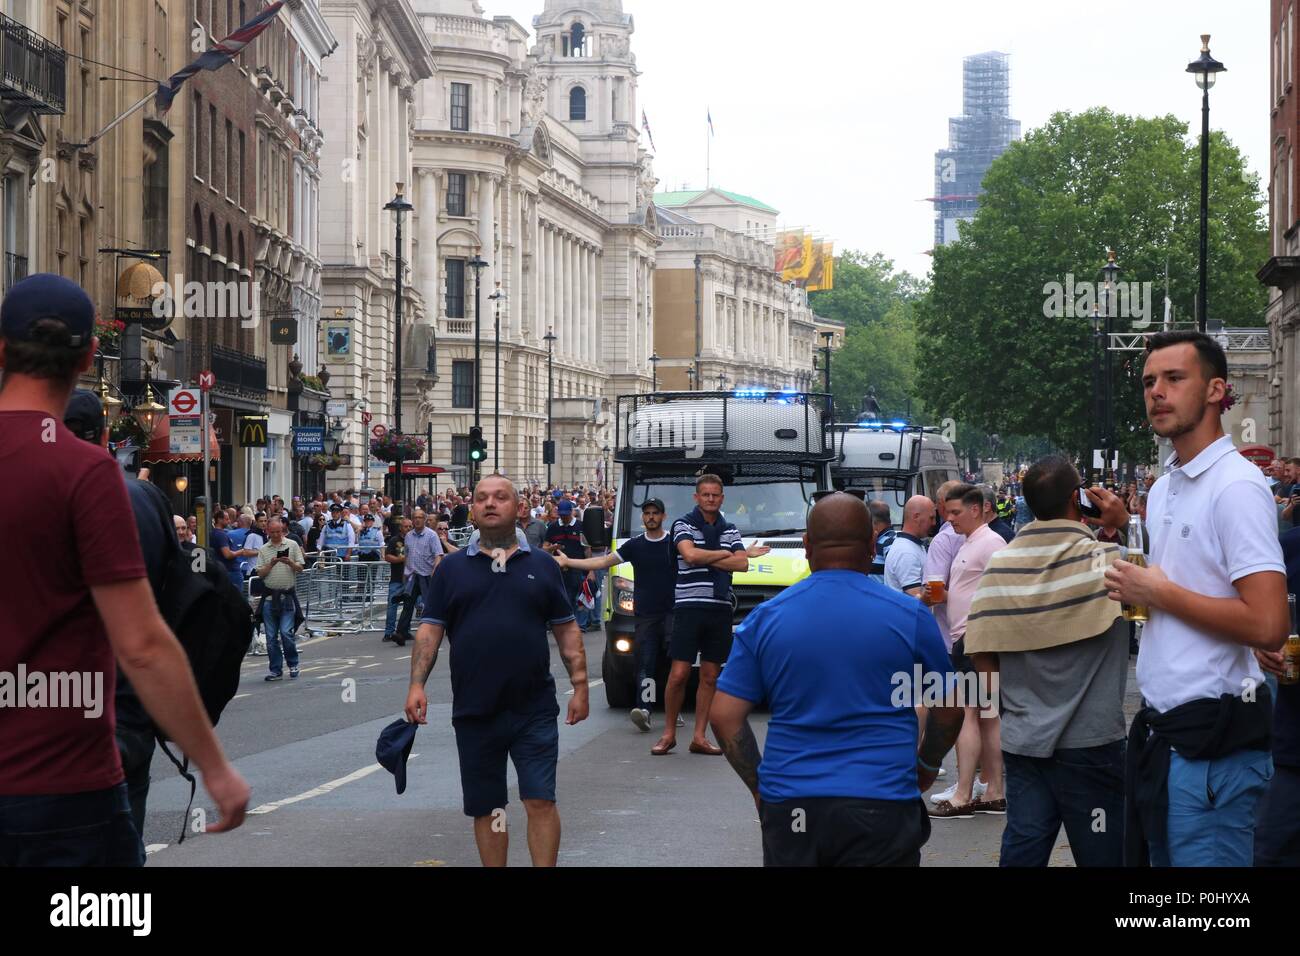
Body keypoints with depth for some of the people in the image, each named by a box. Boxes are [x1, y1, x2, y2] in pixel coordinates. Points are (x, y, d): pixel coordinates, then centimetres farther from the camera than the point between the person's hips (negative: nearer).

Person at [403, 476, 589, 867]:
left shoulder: (542, 565, 7)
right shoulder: (453, 568, 7)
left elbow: (566, 630, 8)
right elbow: (430, 630, 4)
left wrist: (580, 685, 1)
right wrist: (417, 684, -8)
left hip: (534, 708, -1)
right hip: (474, 712, 1)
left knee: (541, 801, -5)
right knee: (486, 808, 8)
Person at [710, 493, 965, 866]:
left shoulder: (765, 618, 2)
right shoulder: (909, 616, -1)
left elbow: (724, 716, 2)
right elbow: (949, 711, 8)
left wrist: (759, 785, 13)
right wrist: (926, 767, 25)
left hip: (789, 807, 2)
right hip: (881, 804, -1)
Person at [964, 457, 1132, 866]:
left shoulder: (999, 566, 1)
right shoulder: (1105, 560, -13)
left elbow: (983, 653, 4)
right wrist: (1126, 524, 4)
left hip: (1023, 740, 4)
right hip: (1089, 740, -4)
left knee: (1022, 852, 7)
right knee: (1103, 855, 6)